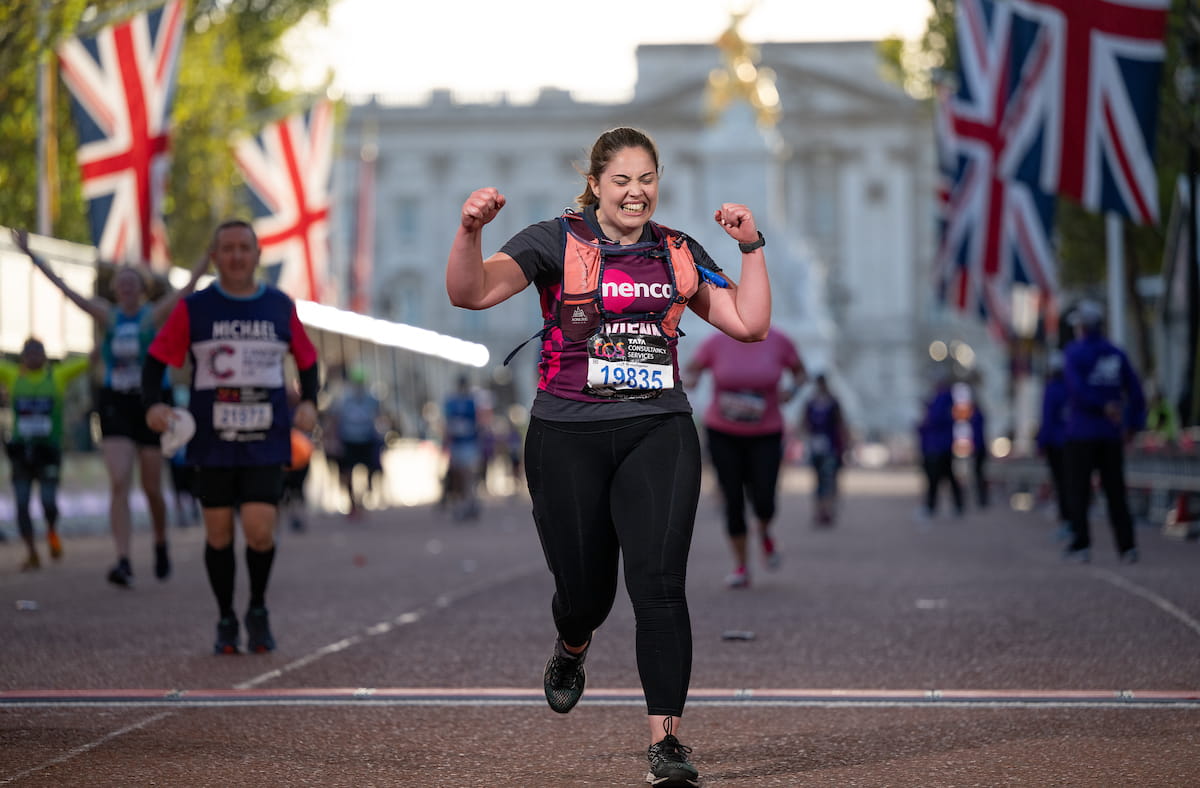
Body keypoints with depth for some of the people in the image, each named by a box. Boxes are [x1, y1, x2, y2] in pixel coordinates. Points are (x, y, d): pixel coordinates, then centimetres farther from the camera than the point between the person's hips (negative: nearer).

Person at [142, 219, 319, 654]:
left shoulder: (280, 307, 7)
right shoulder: (193, 309, 2)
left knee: (260, 531, -11)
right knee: (218, 533, 4)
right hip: (212, 440, 0)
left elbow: (307, 360, 17)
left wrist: (309, 402, 0)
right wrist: (152, 403, -15)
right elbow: (157, 359, 2)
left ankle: (258, 609, 15)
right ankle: (226, 621, 22)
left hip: (266, 442, 0)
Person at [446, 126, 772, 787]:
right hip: (568, 437, -1)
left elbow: (748, 323, 10)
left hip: (658, 434, 2)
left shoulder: (678, 253, 11)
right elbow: (470, 293, -12)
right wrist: (470, 231, -30)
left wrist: (751, 246, 1)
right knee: (585, 588, 8)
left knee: (659, 583, -14)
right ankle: (571, 648, 46)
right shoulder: (556, 242, -1)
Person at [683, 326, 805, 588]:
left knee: (763, 503, -10)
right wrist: (688, 380, -24)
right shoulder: (716, 343, -10)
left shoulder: (778, 341, -8)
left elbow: (800, 372, 7)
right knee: (733, 502, -3)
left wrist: (792, 391, -15)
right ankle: (741, 567, 13)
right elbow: (689, 371, 0)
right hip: (723, 434, 0)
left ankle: (764, 533, 27)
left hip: (765, 435, 0)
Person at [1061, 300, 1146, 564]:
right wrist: (1133, 424, 9)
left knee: (1078, 490, 2)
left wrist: (1103, 406, -13)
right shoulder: (1117, 354, 8)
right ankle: (1127, 546, -2)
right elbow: (1135, 392, 5)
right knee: (1116, 492, 5)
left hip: (1081, 432, -4)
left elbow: (1077, 389, -19)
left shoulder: (1073, 353, -5)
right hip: (1111, 434, 4)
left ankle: (1081, 545, -3)